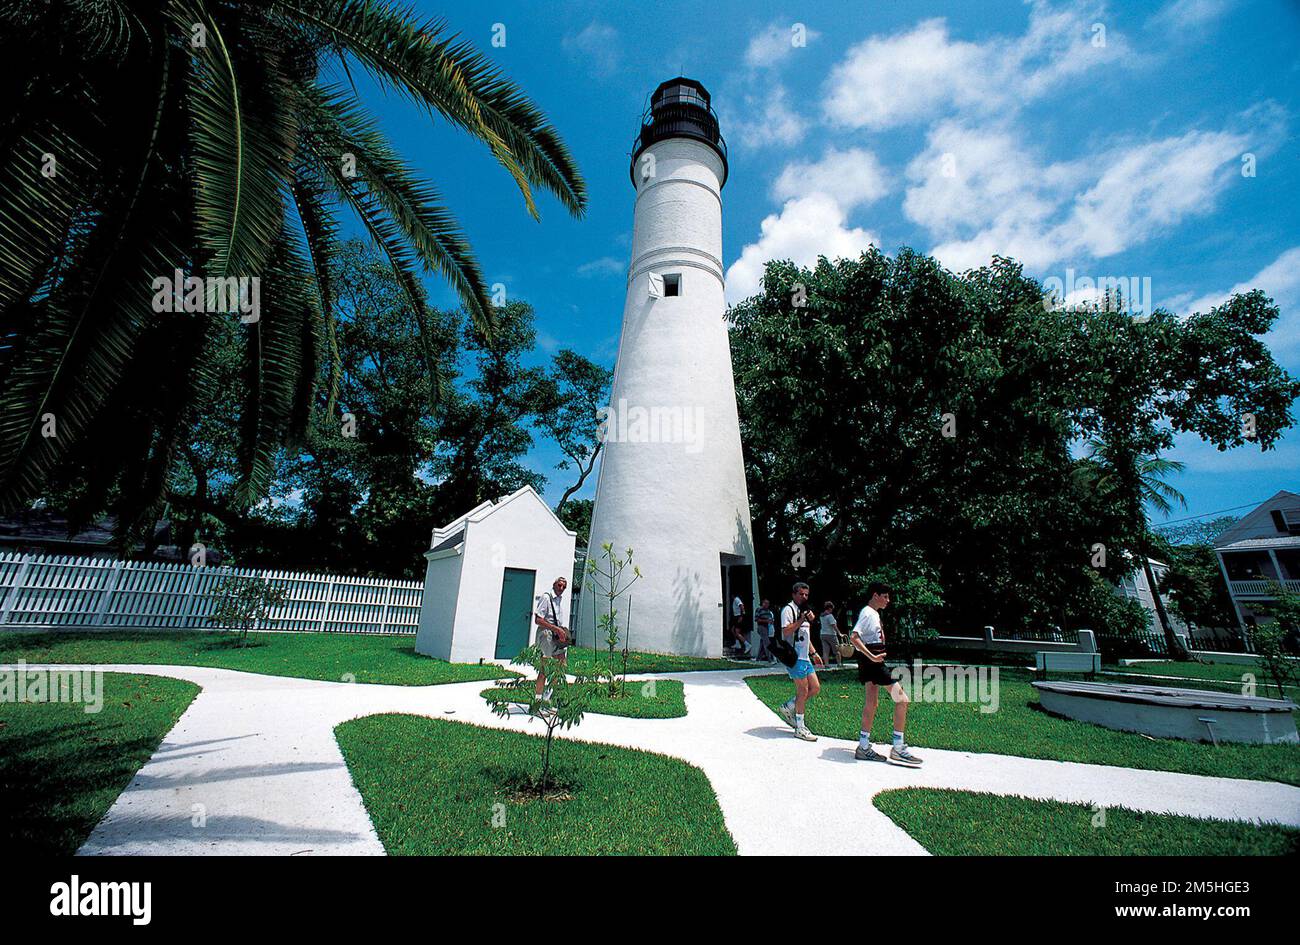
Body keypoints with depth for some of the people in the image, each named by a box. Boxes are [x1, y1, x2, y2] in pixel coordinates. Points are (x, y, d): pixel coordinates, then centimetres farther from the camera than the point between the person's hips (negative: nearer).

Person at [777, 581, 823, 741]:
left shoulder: (803, 611, 20)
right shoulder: (789, 609, -10)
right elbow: (786, 632, -22)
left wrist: (814, 653, 22)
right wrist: (803, 620, -25)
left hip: (804, 657, 9)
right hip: (794, 656, -9)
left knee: (815, 688, 8)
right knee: (803, 691, -4)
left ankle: (788, 708, 21)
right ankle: (800, 729, 8)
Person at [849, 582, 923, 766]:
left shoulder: (874, 613, 16)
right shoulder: (868, 613, -14)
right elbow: (853, 637, -24)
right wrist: (872, 656, -27)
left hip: (872, 661, 10)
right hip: (872, 662, -10)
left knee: (871, 703, 10)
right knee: (901, 699, -6)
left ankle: (864, 747, 13)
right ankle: (898, 748, 0)